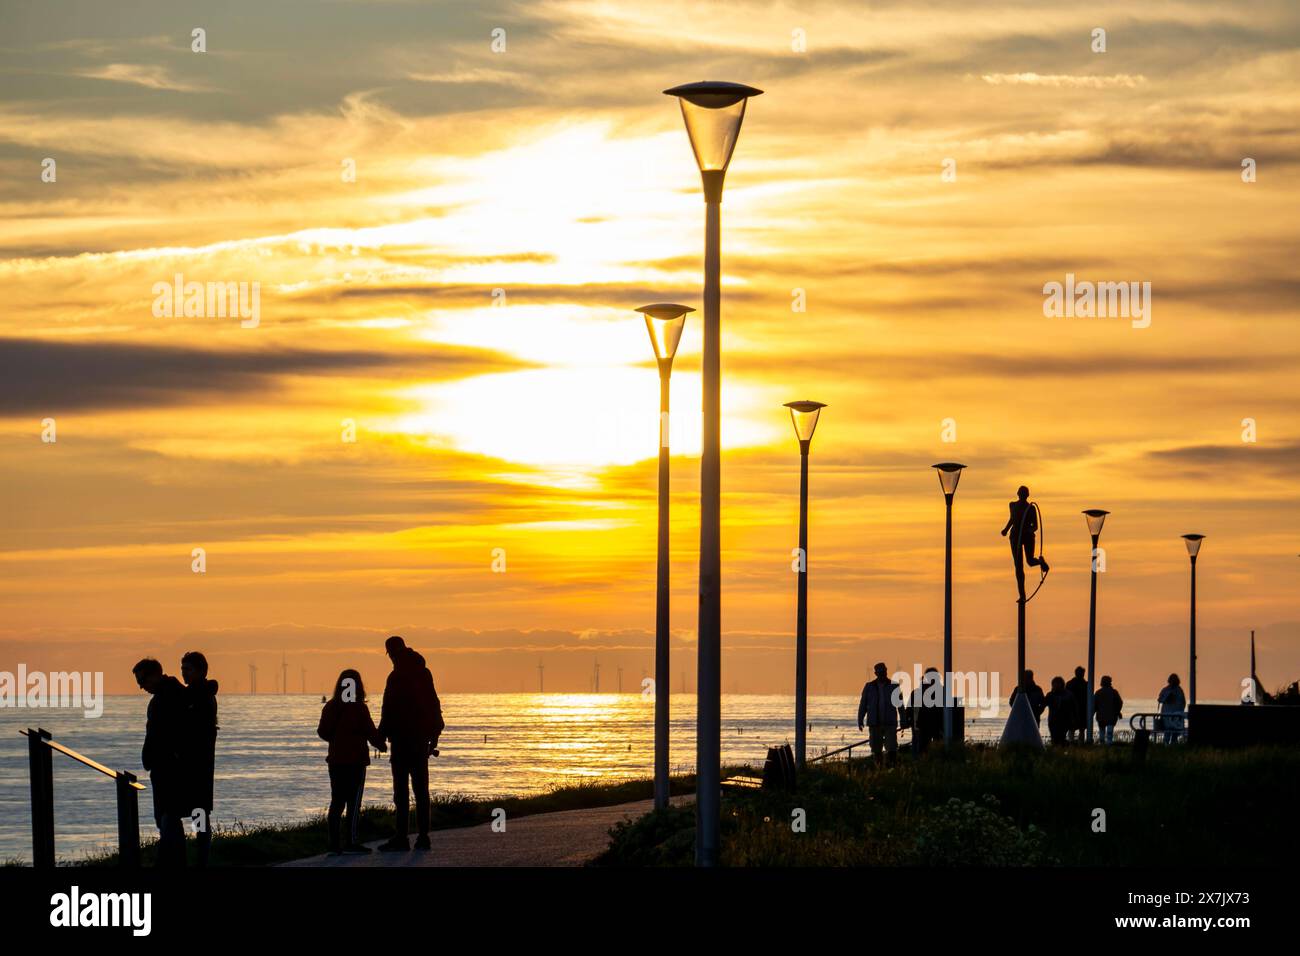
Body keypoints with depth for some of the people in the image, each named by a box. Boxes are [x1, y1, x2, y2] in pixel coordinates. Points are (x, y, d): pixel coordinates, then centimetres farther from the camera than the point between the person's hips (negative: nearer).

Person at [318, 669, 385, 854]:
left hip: (335, 759, 5)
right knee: (353, 801, 0)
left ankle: (334, 843, 5)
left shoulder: (330, 707, 2)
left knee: (337, 801, 8)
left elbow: (322, 731, 4)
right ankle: (351, 842, -2)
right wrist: (381, 744, 13)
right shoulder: (359, 708, -11)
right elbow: (370, 732, -7)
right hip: (356, 759, -5)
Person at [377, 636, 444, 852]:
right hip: (421, 737, 7)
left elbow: (389, 710, -16)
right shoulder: (423, 673, 11)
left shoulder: (397, 677, -12)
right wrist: (433, 735, 20)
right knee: (421, 788, 10)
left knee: (401, 789, -7)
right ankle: (422, 836, 9)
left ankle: (401, 837, -10)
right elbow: (434, 705, 16)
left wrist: (382, 735, -9)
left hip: (402, 737, -7)